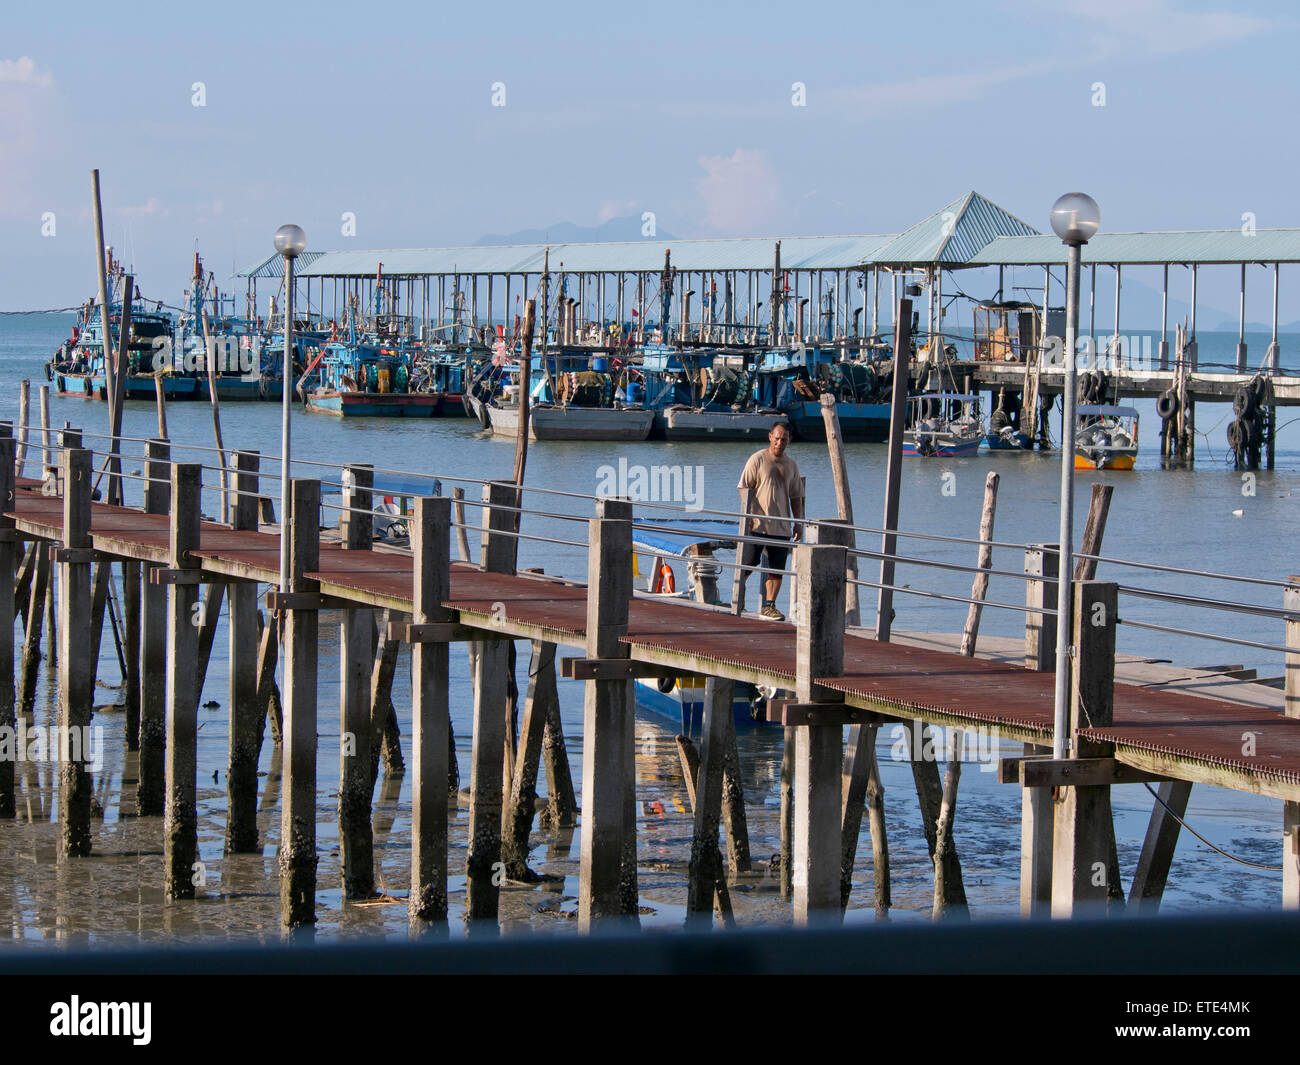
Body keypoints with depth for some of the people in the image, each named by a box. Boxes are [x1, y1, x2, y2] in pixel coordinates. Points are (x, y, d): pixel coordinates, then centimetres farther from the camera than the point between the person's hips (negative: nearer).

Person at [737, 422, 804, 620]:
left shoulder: (791, 465, 13)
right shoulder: (757, 459, -1)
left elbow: (795, 496, 19)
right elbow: (744, 488, -4)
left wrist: (798, 522, 13)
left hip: (781, 526, 4)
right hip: (757, 523, -4)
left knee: (777, 568, 1)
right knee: (748, 562, -5)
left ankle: (769, 605, 3)